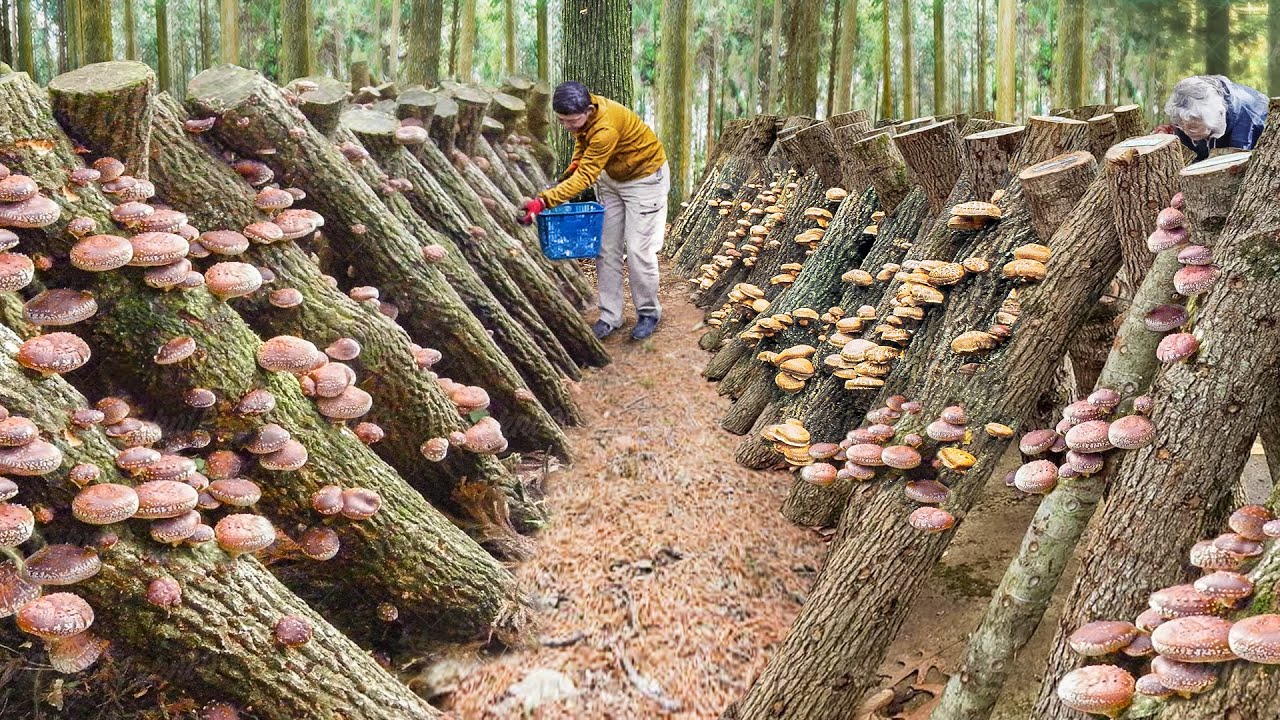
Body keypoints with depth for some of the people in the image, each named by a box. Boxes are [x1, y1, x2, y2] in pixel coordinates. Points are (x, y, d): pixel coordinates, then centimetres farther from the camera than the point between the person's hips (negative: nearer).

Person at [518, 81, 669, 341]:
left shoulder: (606, 129, -39)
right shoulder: (580, 113, -14)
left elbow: (585, 176, -41)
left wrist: (544, 202, -47)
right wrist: (574, 165, -6)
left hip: (643, 178, -8)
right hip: (611, 177, 8)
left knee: (638, 249, -6)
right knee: (606, 248, 4)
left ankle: (648, 313, 12)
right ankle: (610, 317, 10)